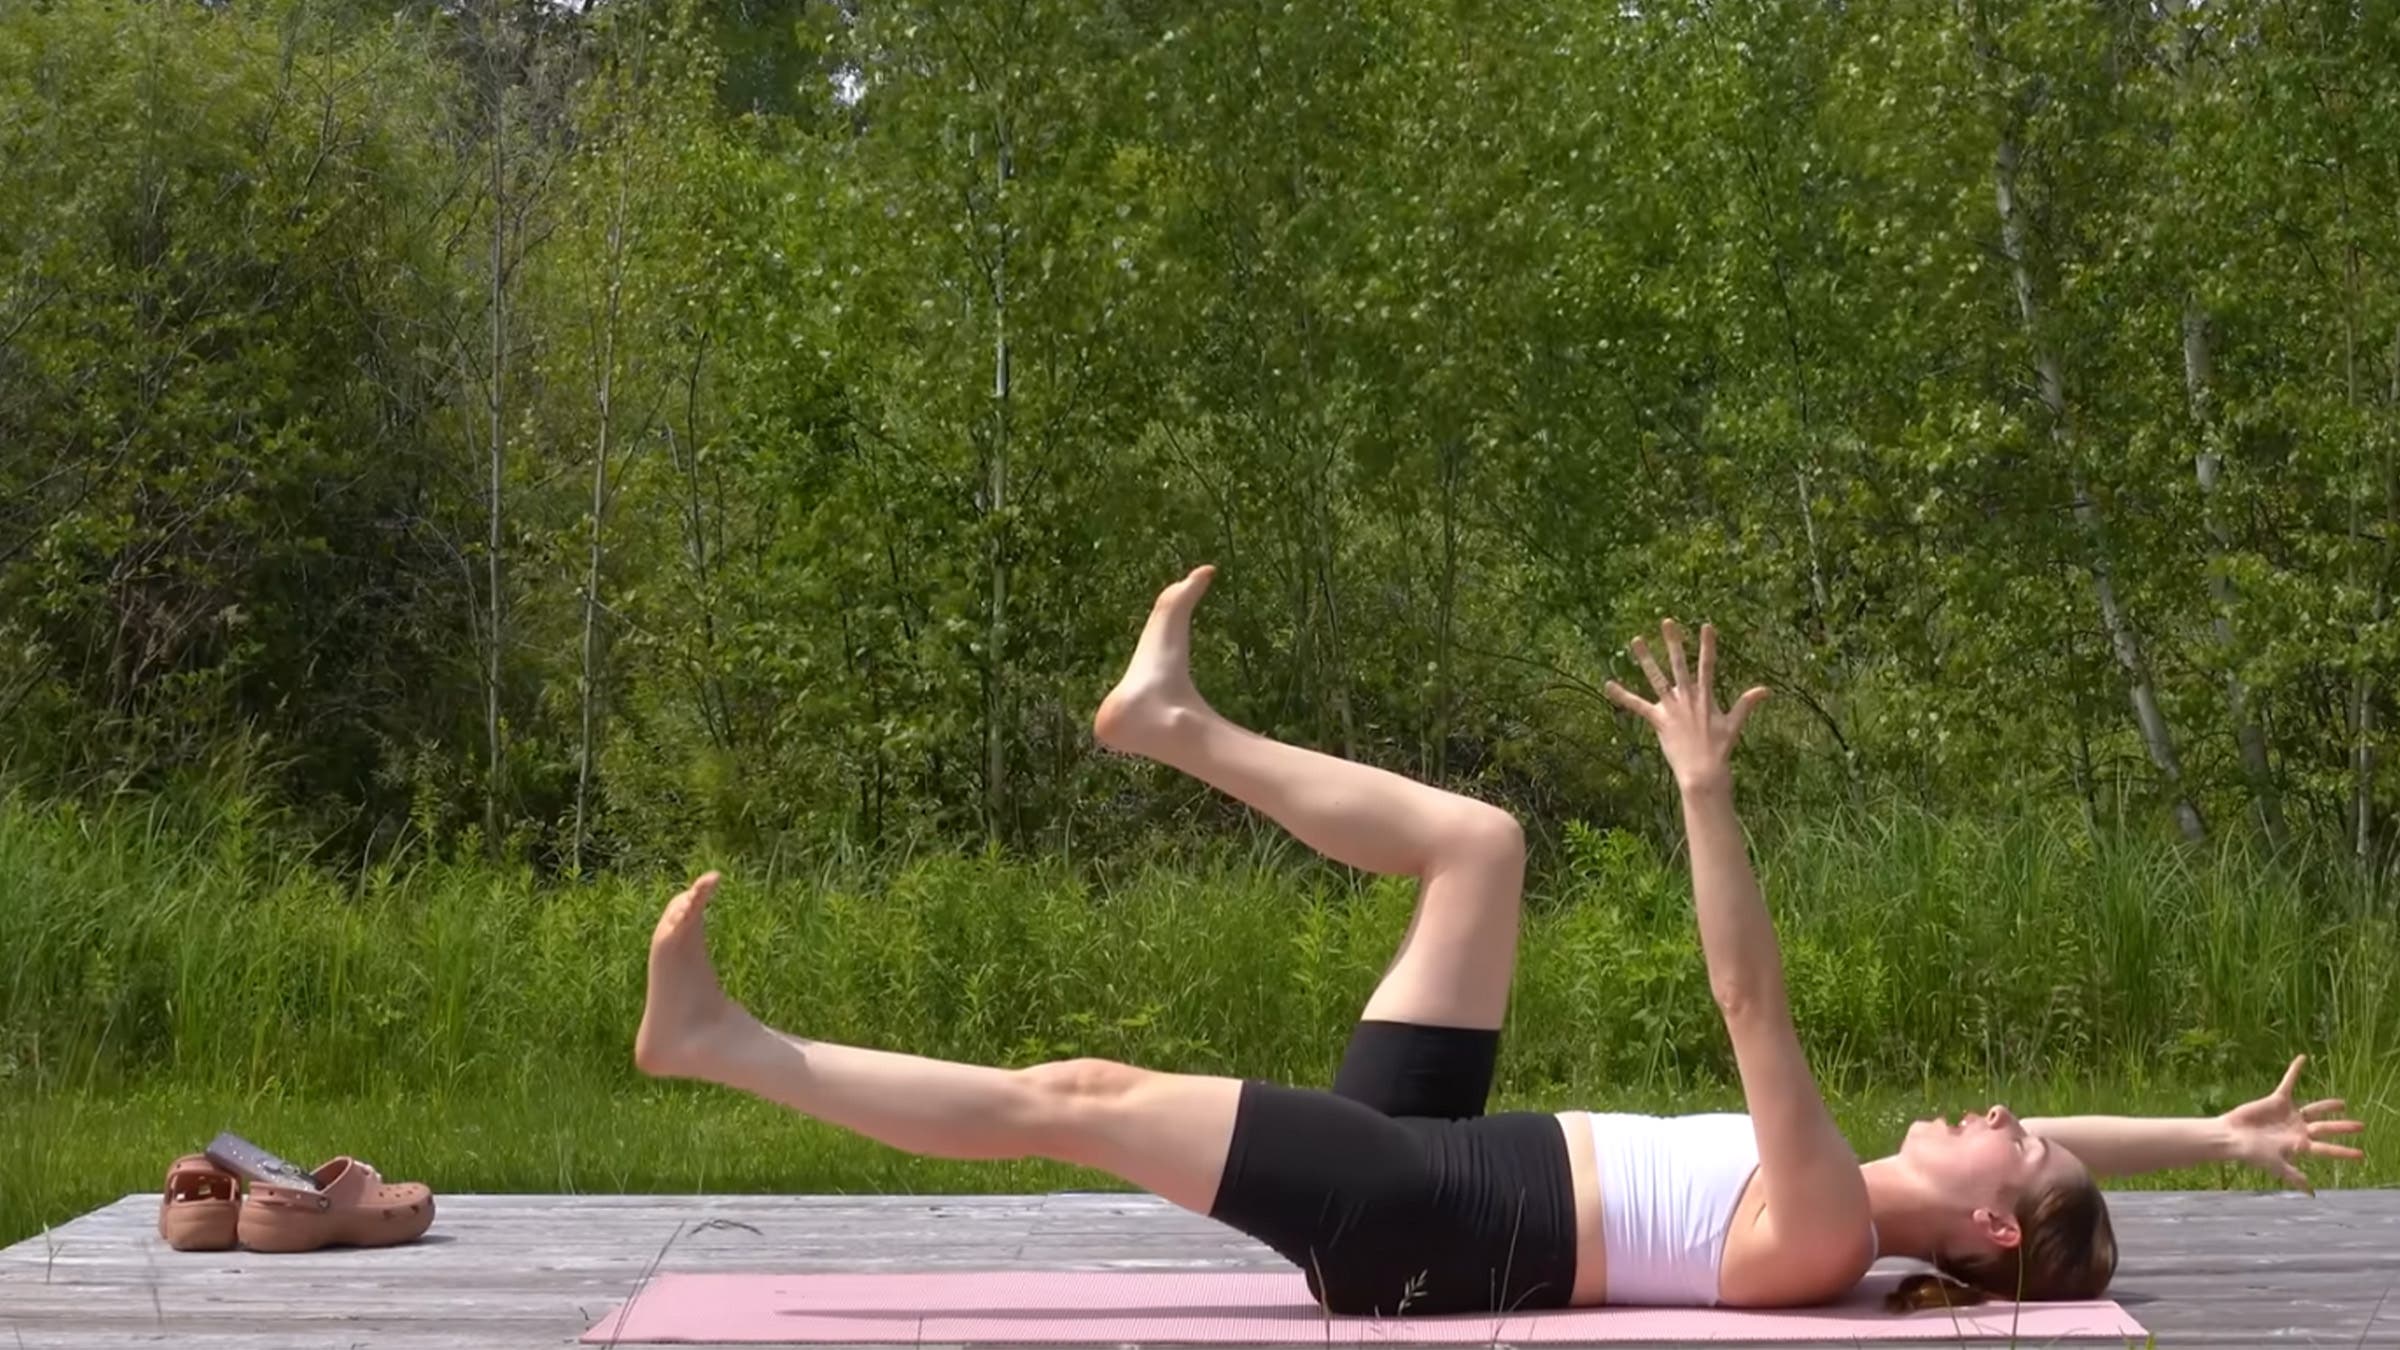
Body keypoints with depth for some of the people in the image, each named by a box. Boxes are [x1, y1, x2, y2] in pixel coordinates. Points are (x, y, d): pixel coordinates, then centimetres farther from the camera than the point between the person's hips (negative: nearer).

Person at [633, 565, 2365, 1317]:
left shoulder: (1827, 1236, -20)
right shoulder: (1866, 1201, 5)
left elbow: (1757, 1005, -29)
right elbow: (2052, 1122, 19)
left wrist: (1708, 792, -33)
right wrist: (2218, 1137, 9)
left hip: (1410, 1223, -9)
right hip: (1419, 1168, 9)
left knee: (1079, 1096, -15)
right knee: (1480, 841, 10)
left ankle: (728, 1044, -8)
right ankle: (1181, 728, 13)